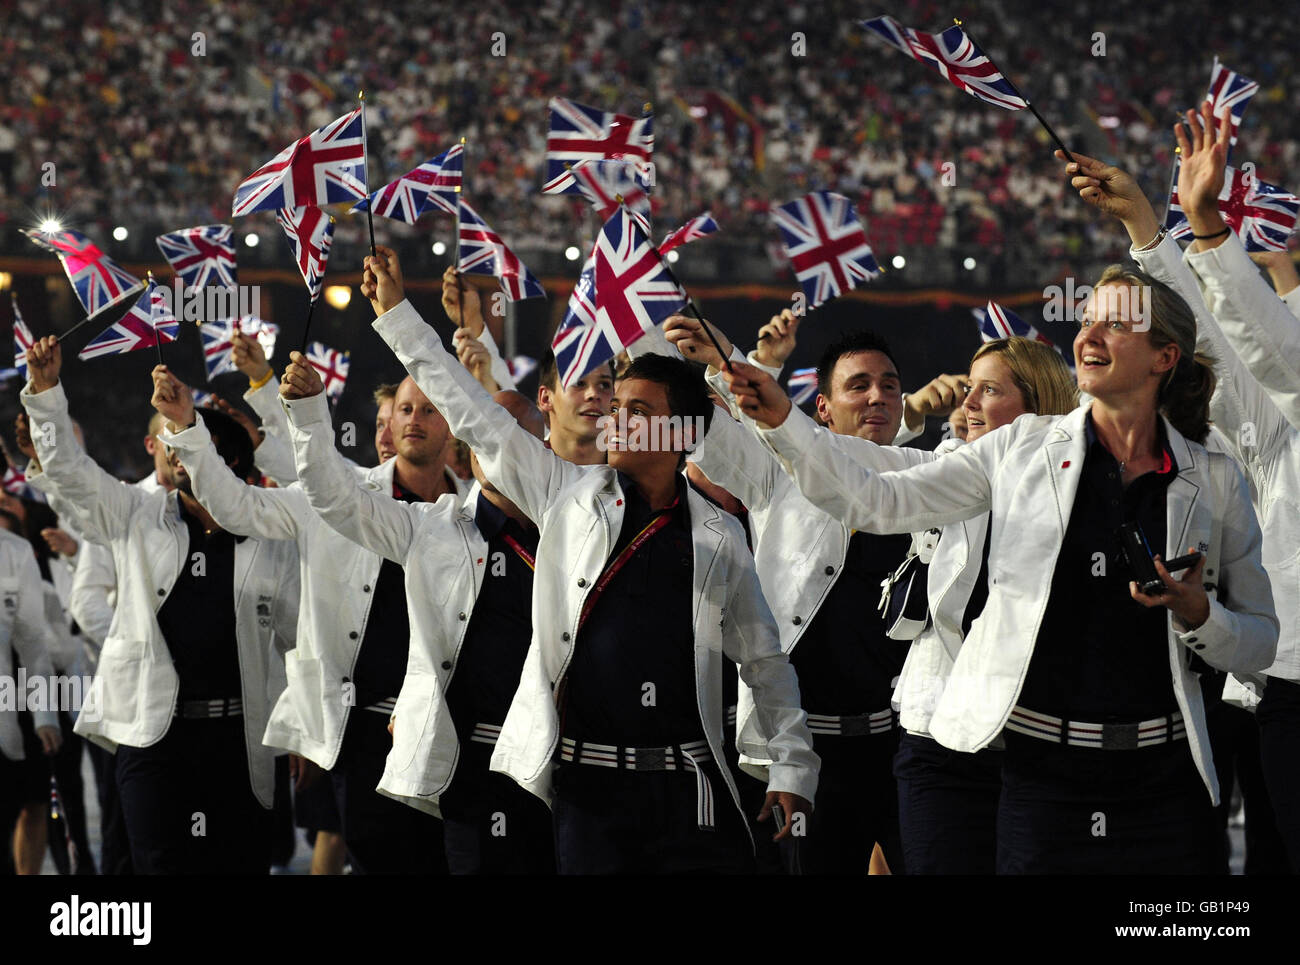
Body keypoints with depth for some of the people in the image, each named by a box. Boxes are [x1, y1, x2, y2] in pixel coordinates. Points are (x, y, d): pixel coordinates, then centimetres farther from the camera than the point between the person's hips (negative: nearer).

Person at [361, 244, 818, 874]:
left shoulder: (718, 537, 7)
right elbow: (475, 416, 9)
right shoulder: (570, 497, 8)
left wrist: (791, 769, 5)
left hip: (686, 785, 0)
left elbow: (764, 661, 12)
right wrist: (396, 315, 9)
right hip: (587, 783, 0)